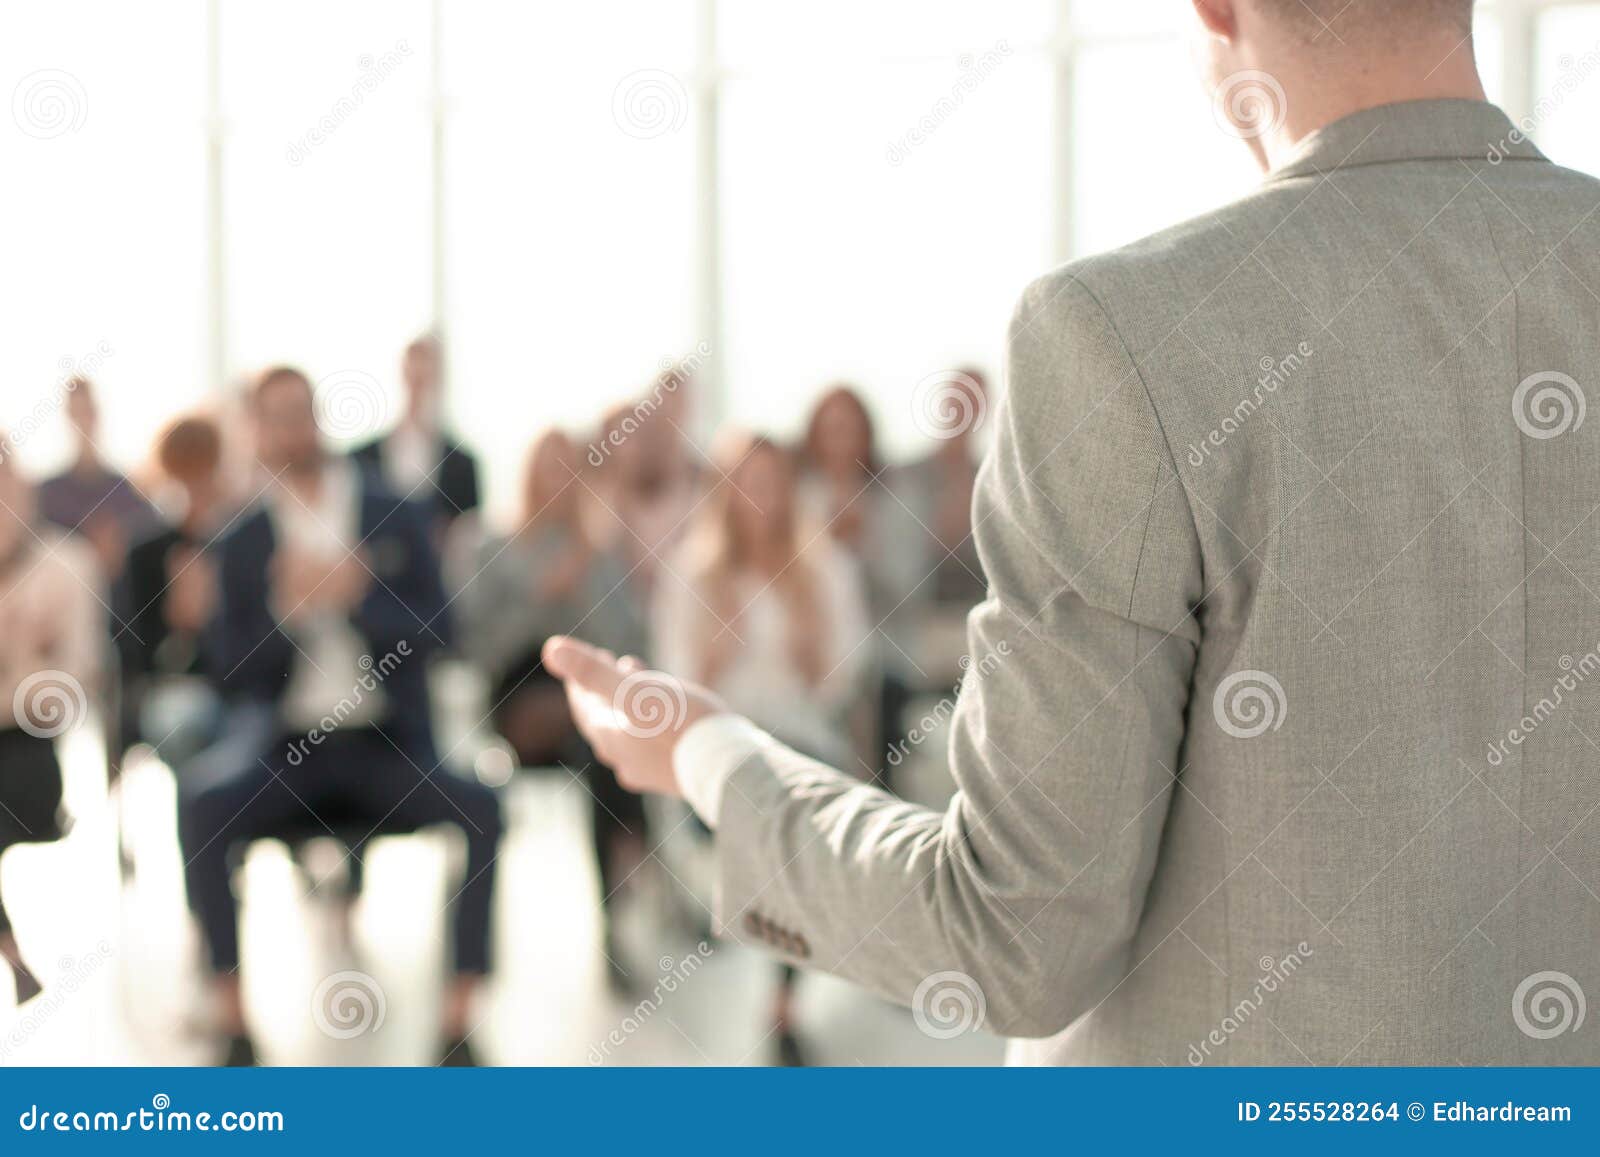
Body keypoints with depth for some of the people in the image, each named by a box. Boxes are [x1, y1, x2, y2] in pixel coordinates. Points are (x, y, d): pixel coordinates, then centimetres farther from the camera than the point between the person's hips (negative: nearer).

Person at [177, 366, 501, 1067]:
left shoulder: (394, 515, 5)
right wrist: (286, 606, -18)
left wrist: (356, 595, -18)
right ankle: (235, 1026, -20)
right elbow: (233, 670, 0)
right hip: (290, 755, 0)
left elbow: (432, 630, -2)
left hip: (391, 750, 0)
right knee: (199, 810, -29)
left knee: (481, 810, -29)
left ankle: (458, 1024, -20)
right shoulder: (243, 542, 6)